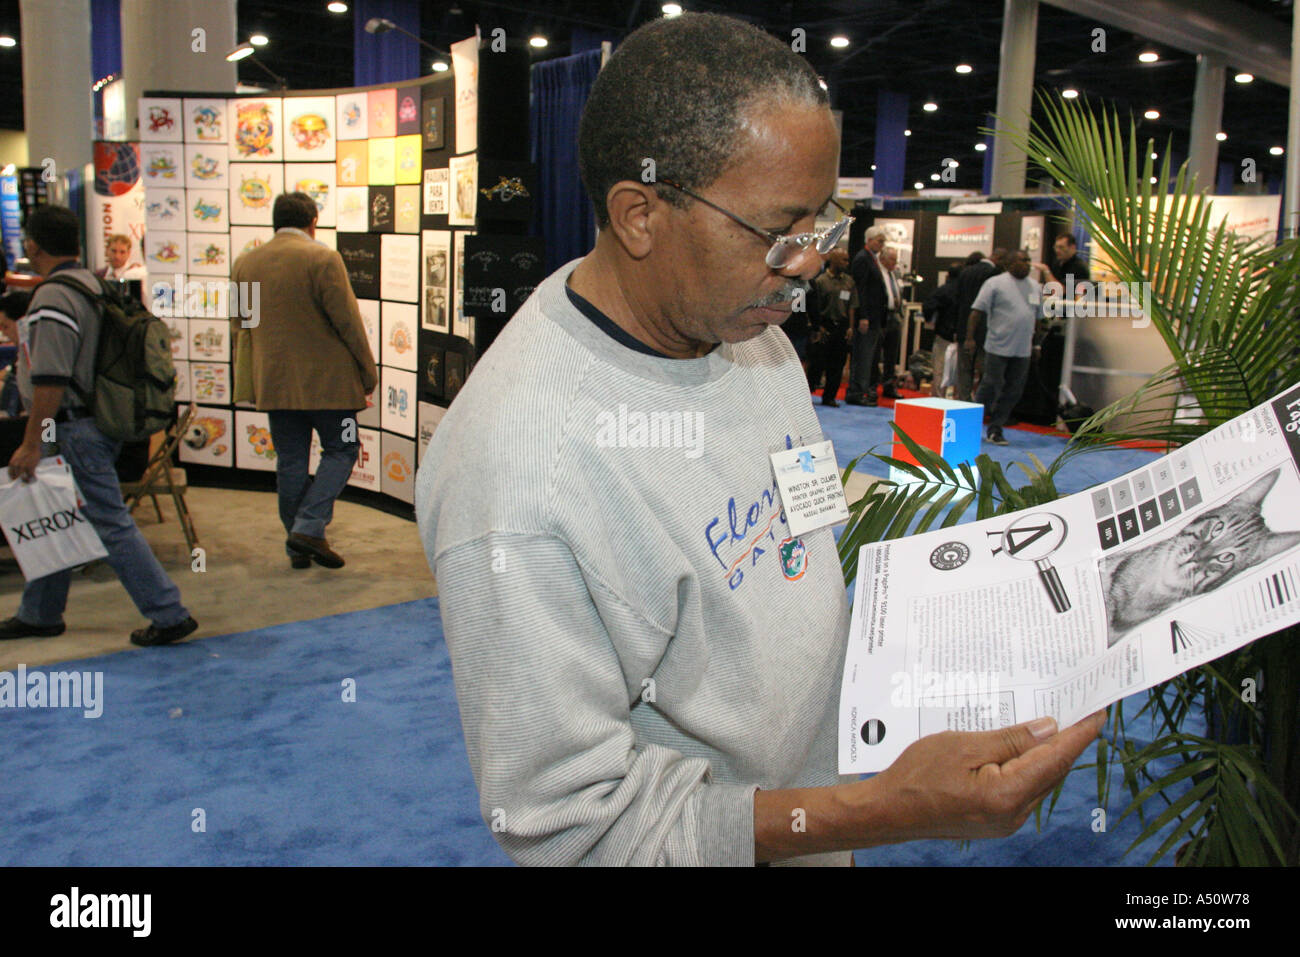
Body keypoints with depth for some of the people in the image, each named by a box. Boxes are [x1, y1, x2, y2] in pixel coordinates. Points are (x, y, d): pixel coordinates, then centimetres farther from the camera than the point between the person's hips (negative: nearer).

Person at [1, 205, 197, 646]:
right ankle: (39, 614, 30)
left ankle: (168, 614, -2)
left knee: (110, 523, -6)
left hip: (74, 428, -10)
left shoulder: (53, 297, -18)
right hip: (98, 421, 10)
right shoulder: (90, 283, 12)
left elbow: (50, 381, -24)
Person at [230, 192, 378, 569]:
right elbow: (348, 322, -12)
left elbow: (239, 328, 14)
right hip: (325, 380, -5)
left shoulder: (244, 263, 8)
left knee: (290, 461, 11)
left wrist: (249, 378, 23)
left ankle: (298, 547, 16)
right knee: (341, 450, 7)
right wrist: (368, 372, -2)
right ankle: (309, 528, -6)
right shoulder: (322, 258, -11)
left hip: (273, 382, 6)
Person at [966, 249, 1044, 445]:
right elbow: (977, 311, -8)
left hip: (1023, 350, 6)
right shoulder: (995, 283, -5)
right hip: (998, 347, -6)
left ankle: (995, 429, 13)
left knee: (1013, 392, 5)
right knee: (991, 387, -4)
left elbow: (1037, 317, 21)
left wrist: (1035, 344, 19)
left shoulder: (1035, 287, 13)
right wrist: (970, 338, -14)